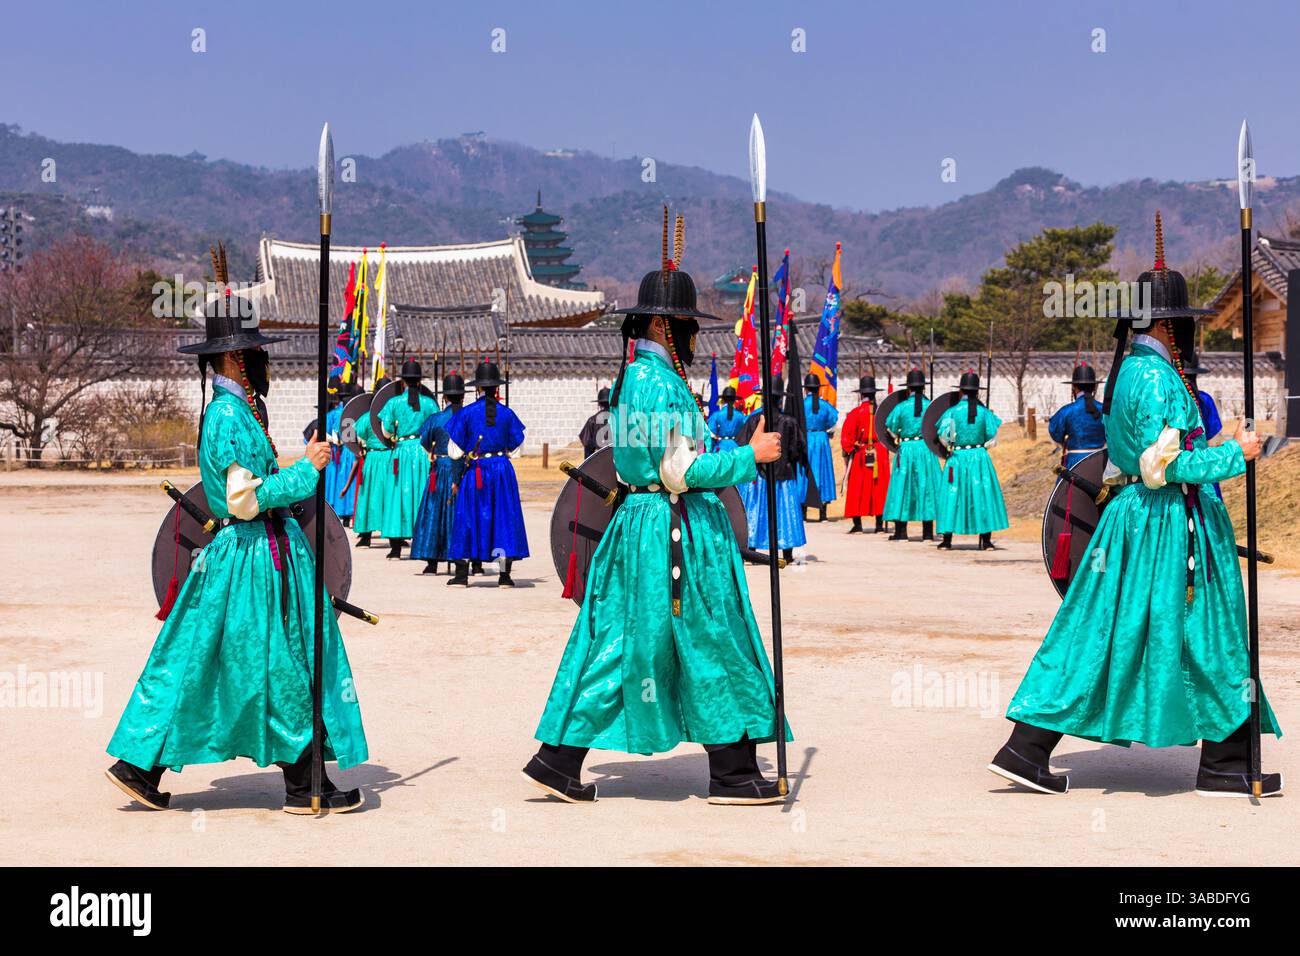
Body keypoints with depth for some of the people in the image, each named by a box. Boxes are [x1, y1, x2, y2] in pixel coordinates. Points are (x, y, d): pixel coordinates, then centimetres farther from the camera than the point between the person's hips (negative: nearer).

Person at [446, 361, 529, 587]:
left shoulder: (466, 413, -5)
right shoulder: (507, 413, -1)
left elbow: (455, 451, -4)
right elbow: (515, 448, 5)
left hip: (475, 472, -1)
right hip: (502, 470, 1)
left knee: (468, 518, 7)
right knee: (504, 517, 7)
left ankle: (461, 575, 7)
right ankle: (505, 575, 4)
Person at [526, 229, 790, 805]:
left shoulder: (630, 378, 14)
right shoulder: (661, 383, -17)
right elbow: (679, 473, -21)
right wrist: (750, 456, -16)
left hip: (638, 519, 10)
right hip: (674, 527, -10)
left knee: (616, 643, 10)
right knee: (714, 647, 0)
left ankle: (558, 761, 11)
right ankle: (732, 775, 8)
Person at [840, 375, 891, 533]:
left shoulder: (855, 414, -9)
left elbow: (846, 437, -11)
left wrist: (847, 454, -1)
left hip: (860, 455, -3)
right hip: (880, 454, 3)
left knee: (857, 490, 4)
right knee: (879, 489, 9)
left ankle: (857, 525, 1)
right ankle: (879, 525, 9)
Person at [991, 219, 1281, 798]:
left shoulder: (1129, 371, 14)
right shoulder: (1155, 377, -17)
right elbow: (1163, 462, -22)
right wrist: (1235, 454, -14)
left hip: (1130, 513, 10)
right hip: (1166, 524, -10)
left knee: (1094, 633, 7)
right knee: (1207, 638, 2)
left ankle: (1027, 748, 5)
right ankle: (1222, 764, 13)